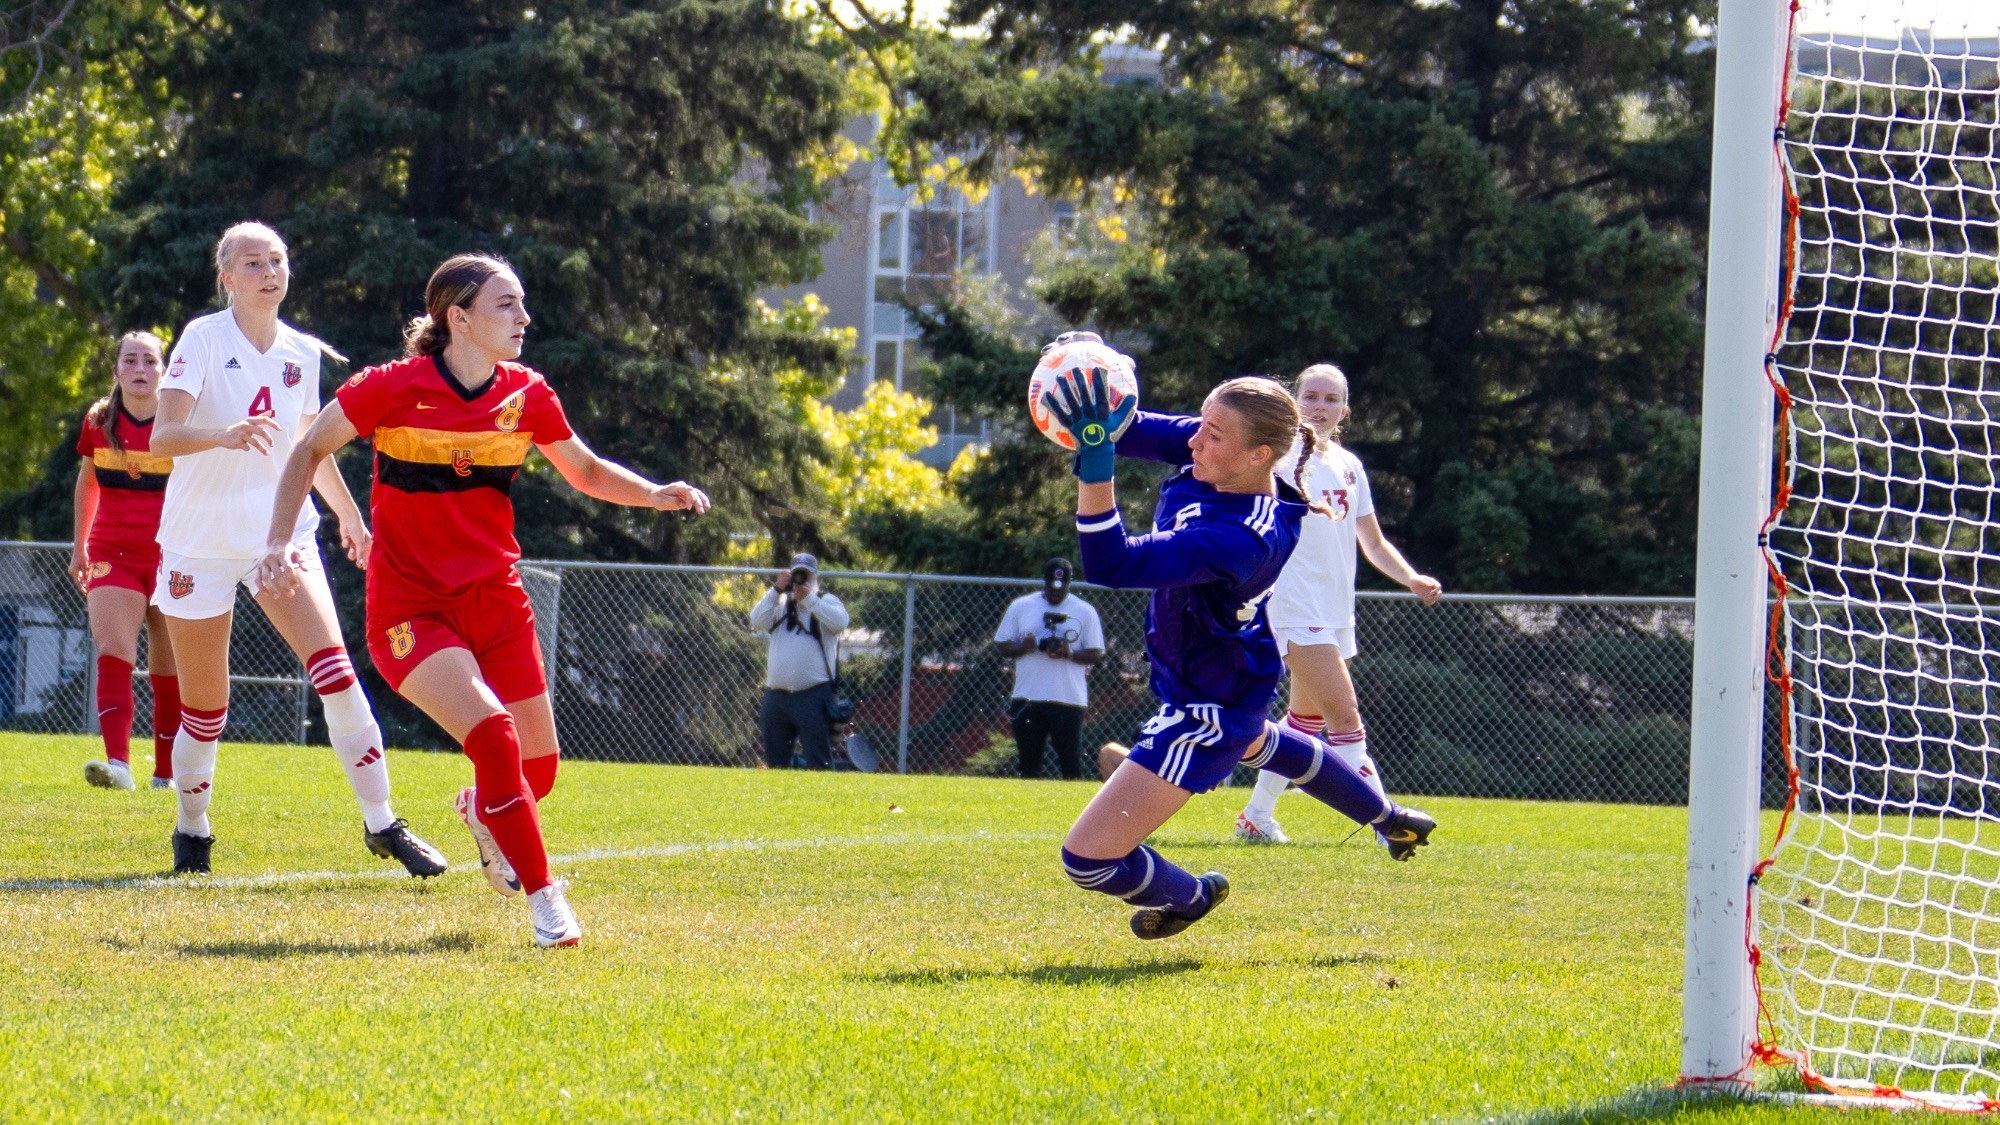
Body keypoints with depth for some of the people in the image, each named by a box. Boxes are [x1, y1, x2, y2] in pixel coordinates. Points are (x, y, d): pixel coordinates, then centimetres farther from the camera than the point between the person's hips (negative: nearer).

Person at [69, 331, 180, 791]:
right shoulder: (99, 421, 2)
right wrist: (79, 545, 20)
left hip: (170, 559, -1)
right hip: (113, 555, 1)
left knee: (169, 671, 5)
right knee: (113, 655, -17)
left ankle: (166, 774, 15)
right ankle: (118, 763, -28)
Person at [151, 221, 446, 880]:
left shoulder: (302, 353, 4)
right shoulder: (204, 339, -11)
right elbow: (161, 437, -24)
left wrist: (350, 516, 30)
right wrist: (225, 435, -42)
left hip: (279, 532, 3)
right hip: (202, 541, -3)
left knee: (334, 669, -16)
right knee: (204, 708, 2)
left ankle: (381, 824, -9)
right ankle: (191, 831, 25)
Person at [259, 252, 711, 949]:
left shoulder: (526, 395, 0)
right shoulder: (395, 388, -13)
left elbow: (586, 472, 15)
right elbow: (311, 450, 0)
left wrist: (655, 495, -3)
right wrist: (280, 542, -10)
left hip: (495, 598, 5)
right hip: (410, 609, -5)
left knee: (538, 768, 4)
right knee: (493, 736, -25)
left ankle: (481, 809, 42)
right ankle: (544, 900, -13)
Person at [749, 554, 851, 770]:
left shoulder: (827, 601, 7)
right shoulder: (779, 604, 16)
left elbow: (840, 622, -14)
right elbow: (757, 621, 0)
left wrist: (808, 598, -12)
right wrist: (776, 590, -6)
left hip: (813, 695, -4)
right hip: (776, 695, 4)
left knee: (818, 763, -8)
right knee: (775, 762, 9)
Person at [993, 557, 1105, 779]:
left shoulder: (1085, 611, 4)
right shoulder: (1021, 607, 9)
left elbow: (1097, 655, 4)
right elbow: (1003, 646, 10)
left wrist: (1070, 653, -15)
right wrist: (1025, 646, -12)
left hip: (1068, 700, -2)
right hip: (1027, 700, 2)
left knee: (1070, 762, -3)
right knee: (1029, 763, 4)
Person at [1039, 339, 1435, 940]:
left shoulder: (1240, 541, -41)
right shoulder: (1215, 459, -17)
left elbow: (1111, 564, -47)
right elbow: (1137, 432, -9)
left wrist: (1095, 458, -57)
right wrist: (1096, 420, -33)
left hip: (1209, 707, -10)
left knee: (1088, 858, -7)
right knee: (1258, 744, 43)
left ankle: (1189, 897, 26)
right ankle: (1389, 818, 67)